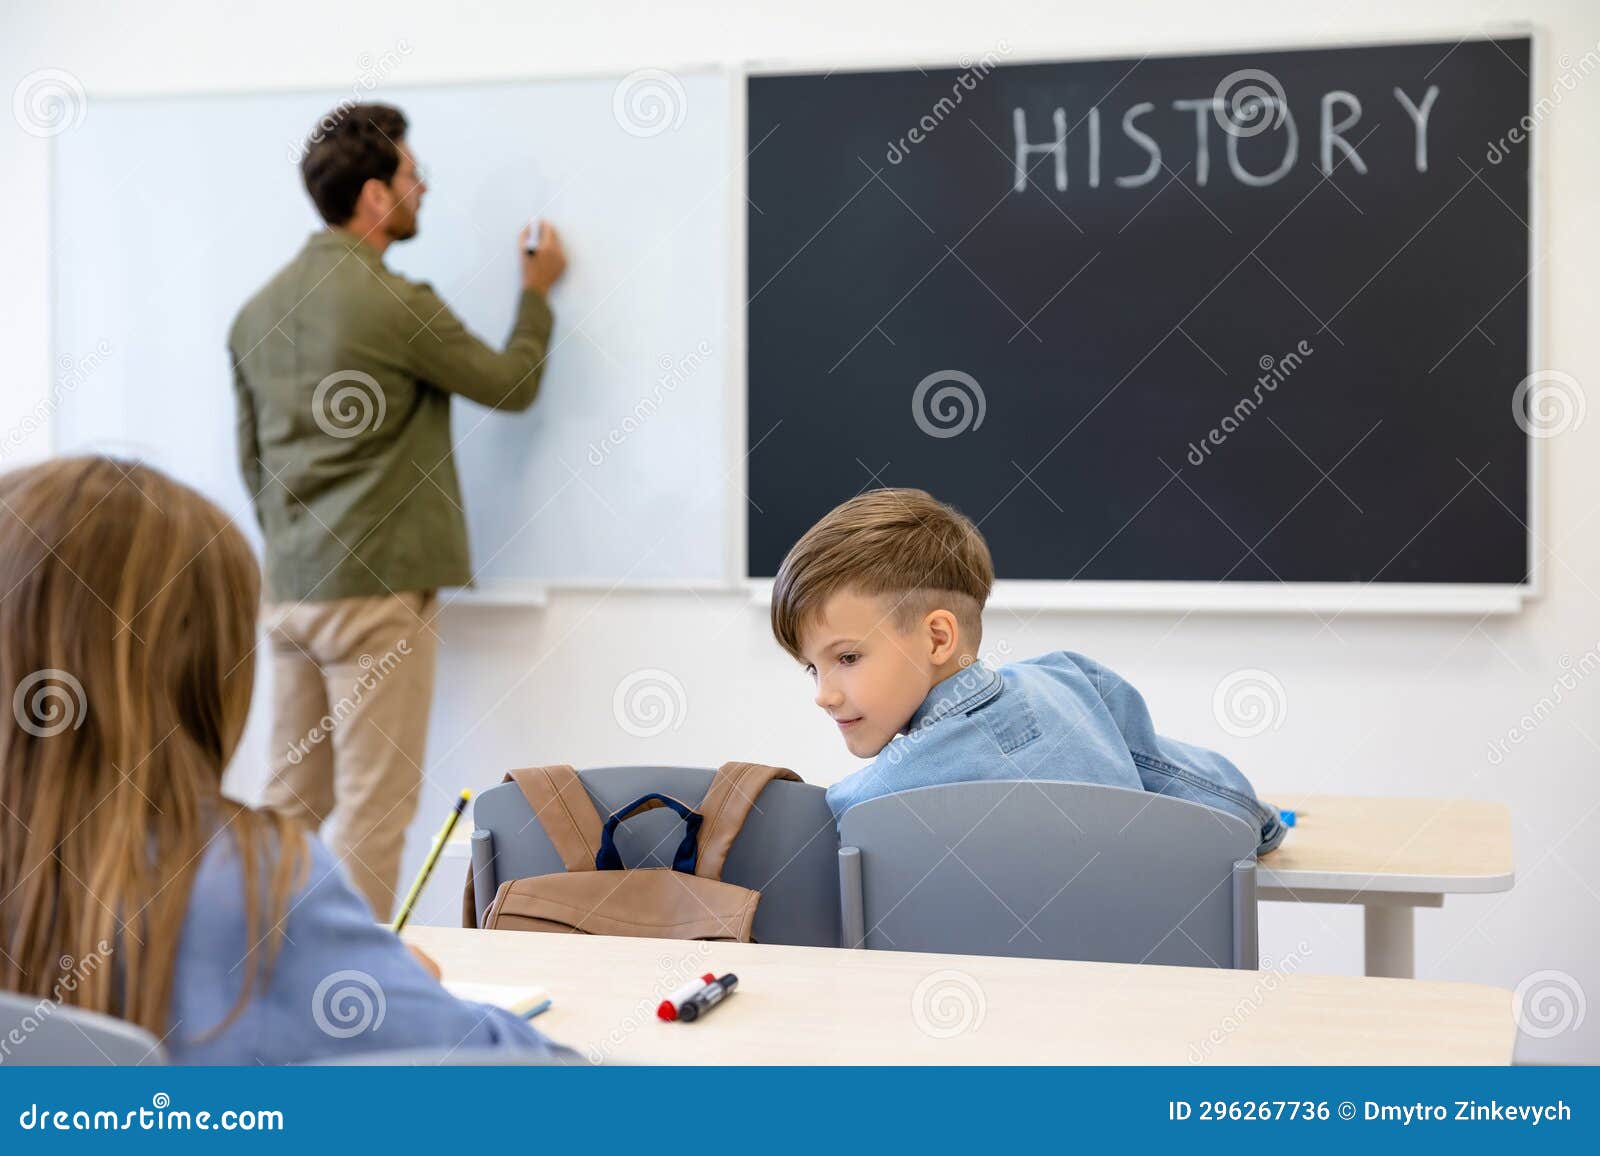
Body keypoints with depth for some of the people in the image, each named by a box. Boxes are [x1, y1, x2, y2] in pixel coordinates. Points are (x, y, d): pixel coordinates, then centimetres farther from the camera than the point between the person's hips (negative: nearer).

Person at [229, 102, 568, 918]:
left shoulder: (260, 310, 10)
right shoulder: (394, 304, -13)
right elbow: (513, 385, 1)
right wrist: (537, 292, 16)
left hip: (288, 593, 8)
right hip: (377, 591, -8)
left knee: (292, 801, 13)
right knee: (374, 806, -1)